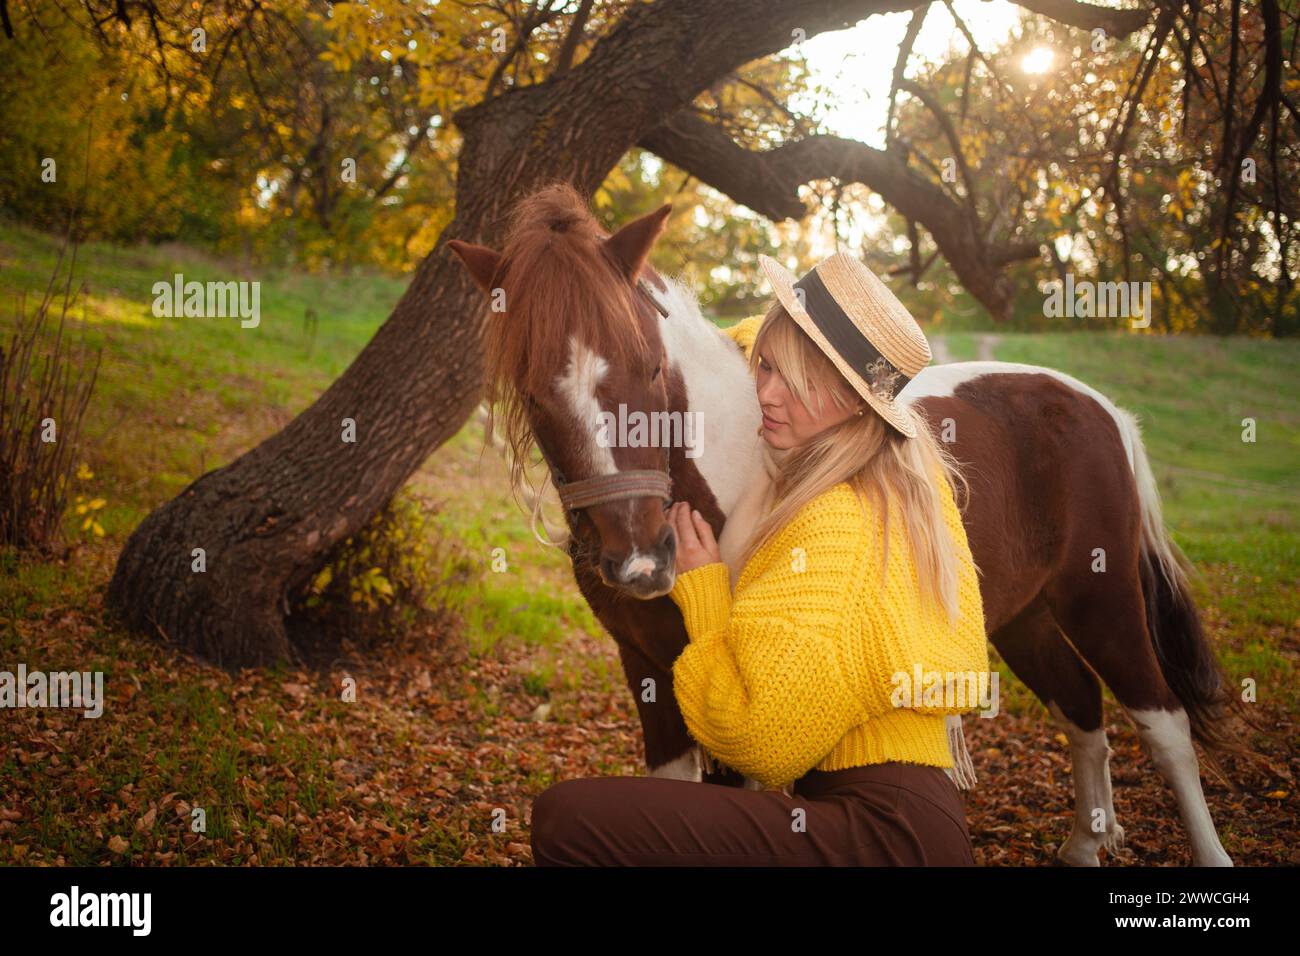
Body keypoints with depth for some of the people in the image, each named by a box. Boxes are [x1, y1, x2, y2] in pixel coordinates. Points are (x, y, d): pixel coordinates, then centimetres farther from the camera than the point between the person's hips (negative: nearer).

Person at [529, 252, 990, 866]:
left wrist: (701, 591, -7)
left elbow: (764, 741, -15)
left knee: (566, 820, -24)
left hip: (880, 837, -10)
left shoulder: (833, 527, -19)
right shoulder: (911, 472, 9)